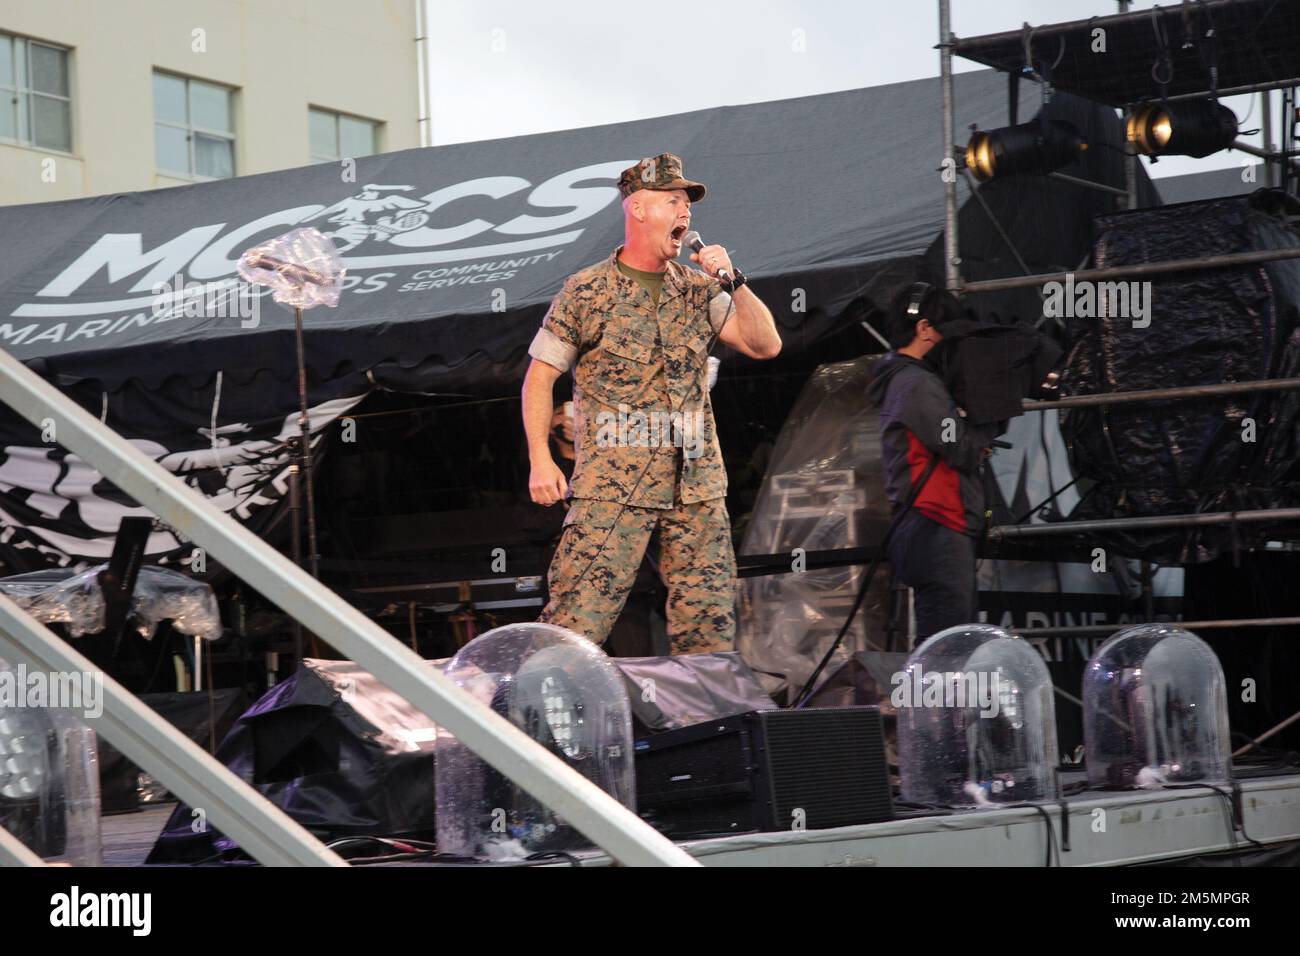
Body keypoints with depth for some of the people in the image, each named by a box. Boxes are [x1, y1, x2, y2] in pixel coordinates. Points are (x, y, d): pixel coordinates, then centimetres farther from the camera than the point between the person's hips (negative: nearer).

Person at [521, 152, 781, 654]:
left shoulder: (699, 289, 12)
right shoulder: (585, 292, 1)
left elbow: (765, 345, 6)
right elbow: (540, 376, 4)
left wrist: (733, 282, -5)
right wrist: (540, 461, -5)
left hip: (697, 486, 4)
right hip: (613, 485, -4)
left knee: (709, 626, 3)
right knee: (578, 619, -11)